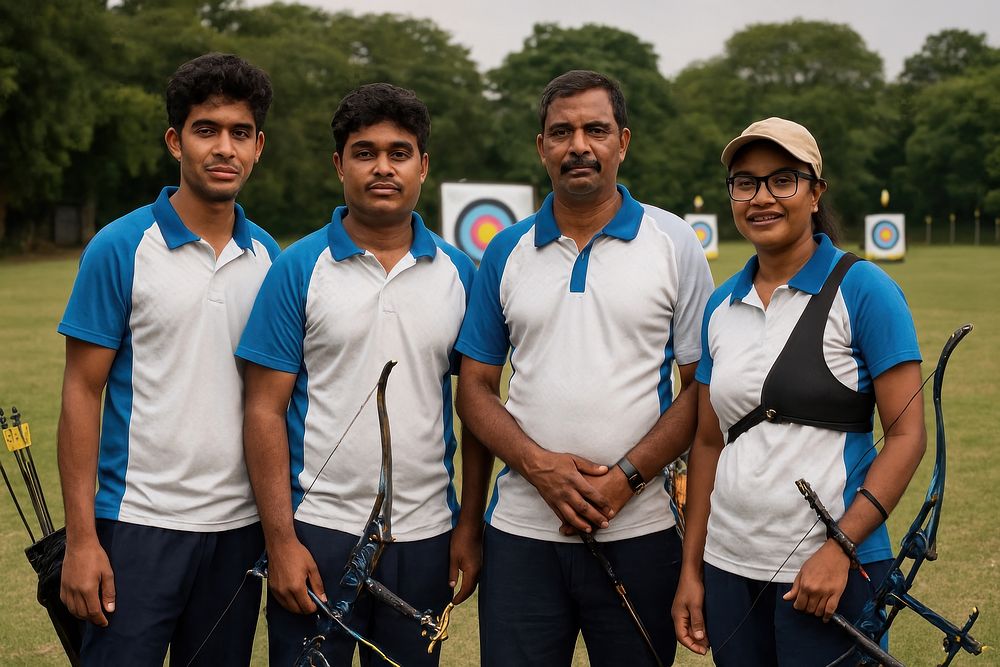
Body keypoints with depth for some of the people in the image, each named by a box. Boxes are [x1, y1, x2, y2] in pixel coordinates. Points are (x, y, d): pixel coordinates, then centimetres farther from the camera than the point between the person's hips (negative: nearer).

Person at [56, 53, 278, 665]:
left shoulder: (268, 257, 6)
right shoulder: (120, 249, -6)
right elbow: (83, 393, -6)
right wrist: (81, 538, -10)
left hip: (241, 524, 4)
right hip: (141, 522, -4)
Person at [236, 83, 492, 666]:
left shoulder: (458, 273, 5)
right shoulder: (299, 269, -2)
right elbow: (266, 410, -4)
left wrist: (470, 528, 3)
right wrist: (280, 540, -10)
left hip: (425, 534, 3)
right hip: (318, 530, -2)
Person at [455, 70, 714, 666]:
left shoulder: (675, 245, 1)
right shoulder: (507, 253, 8)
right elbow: (476, 388, 8)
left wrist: (627, 476, -13)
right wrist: (538, 464, -9)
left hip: (639, 529, -1)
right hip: (521, 530, 2)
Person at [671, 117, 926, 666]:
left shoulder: (863, 291, -7)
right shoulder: (722, 306, 8)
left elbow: (907, 436, -9)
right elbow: (708, 443, 12)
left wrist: (839, 548, -17)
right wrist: (691, 568, 8)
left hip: (831, 573, -5)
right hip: (729, 568, 5)